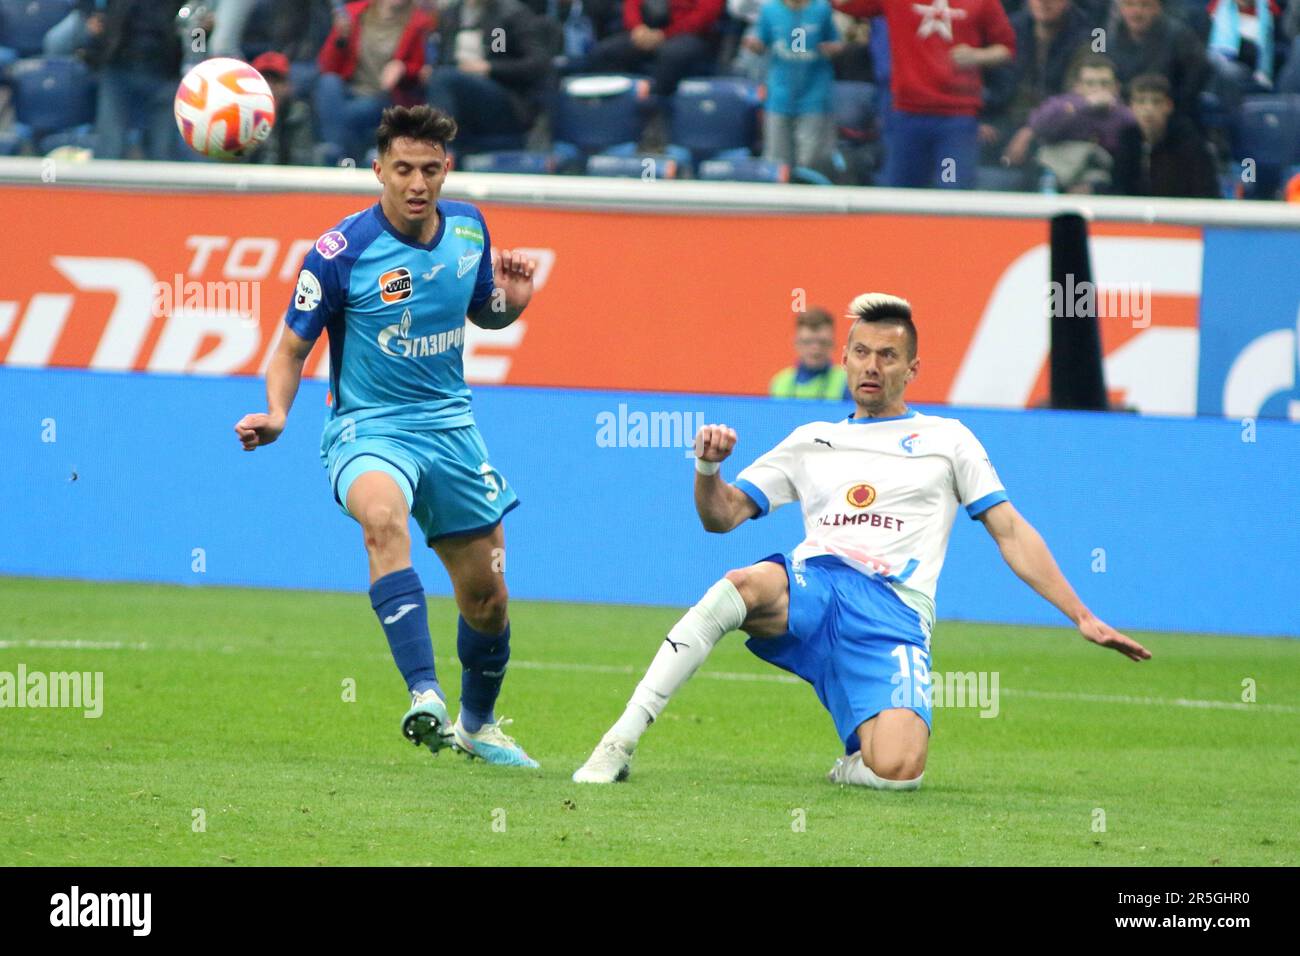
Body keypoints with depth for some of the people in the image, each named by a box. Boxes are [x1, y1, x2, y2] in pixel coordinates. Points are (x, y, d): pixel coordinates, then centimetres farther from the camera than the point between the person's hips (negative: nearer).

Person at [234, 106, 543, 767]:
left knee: (486, 596, 11)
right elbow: (292, 348, -6)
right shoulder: (340, 253, -14)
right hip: (368, 427, -5)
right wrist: (275, 415, -24)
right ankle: (426, 699, -48)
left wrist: (511, 301, -4)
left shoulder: (467, 228, 2)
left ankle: (478, 725, 40)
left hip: (451, 426, 5)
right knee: (384, 516, -39)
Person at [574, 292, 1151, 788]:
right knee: (743, 585, -38)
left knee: (897, 770, -30)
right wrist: (708, 467, -1)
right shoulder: (811, 442, 24)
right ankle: (619, 744, -36)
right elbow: (721, 516, 22)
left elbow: (1011, 534, 17)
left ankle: (854, 765, 11)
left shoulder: (946, 439, 20)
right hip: (811, 587, 1)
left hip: (893, 615, -1)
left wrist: (1082, 618, 10)